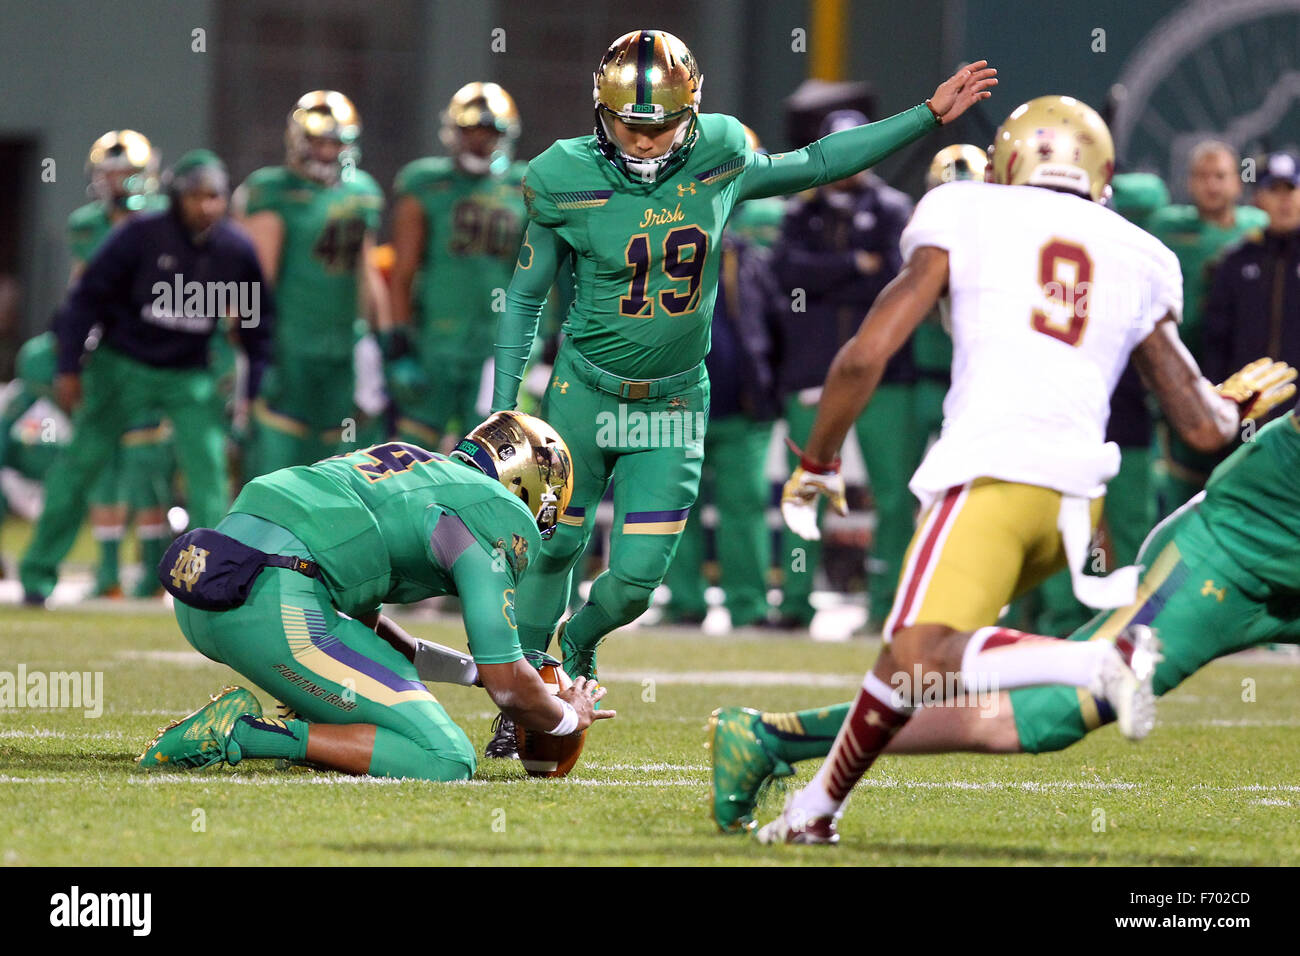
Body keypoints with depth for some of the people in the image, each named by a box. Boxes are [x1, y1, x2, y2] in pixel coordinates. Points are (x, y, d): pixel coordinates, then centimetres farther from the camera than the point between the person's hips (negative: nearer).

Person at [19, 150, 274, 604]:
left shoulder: (235, 249, -7)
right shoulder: (142, 236, -18)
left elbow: (258, 319, 6)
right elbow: (88, 296, -11)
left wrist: (258, 386, 3)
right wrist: (69, 366, -11)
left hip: (190, 376, 2)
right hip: (123, 364, -2)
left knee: (208, 470, -10)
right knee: (80, 464, 3)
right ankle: (39, 570, 15)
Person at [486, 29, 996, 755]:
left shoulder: (717, 164, -8)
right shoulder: (569, 184, -13)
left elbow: (813, 166, 11)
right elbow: (527, 297, 0)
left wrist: (930, 115, 11)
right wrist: (504, 409, -1)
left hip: (675, 404, 2)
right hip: (586, 394, -2)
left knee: (636, 579, -1)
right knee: (555, 547, 6)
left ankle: (579, 644, 33)